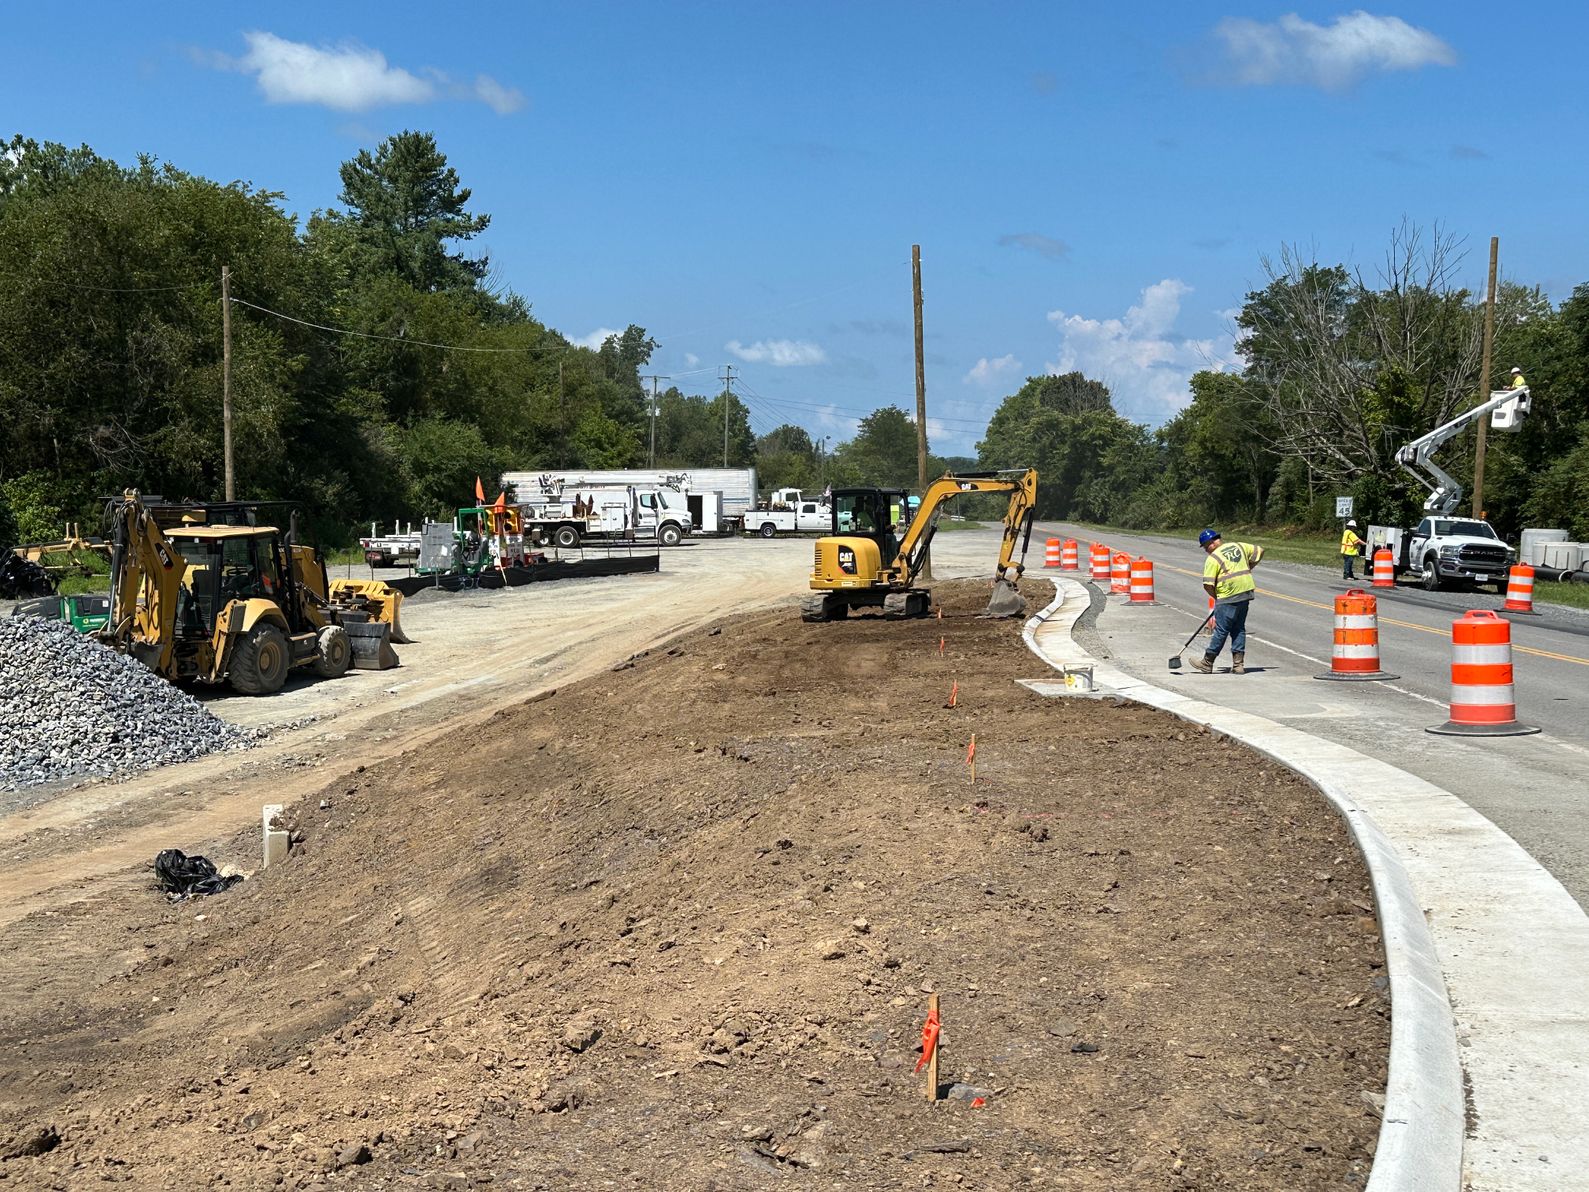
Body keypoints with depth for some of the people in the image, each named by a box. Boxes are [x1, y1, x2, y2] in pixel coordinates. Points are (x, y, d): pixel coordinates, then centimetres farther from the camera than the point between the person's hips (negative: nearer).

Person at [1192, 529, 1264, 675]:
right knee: (1239, 629, 13)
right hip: (1246, 592, 7)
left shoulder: (1212, 558, -7)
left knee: (1221, 630, -1)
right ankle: (1238, 665, 12)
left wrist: (1216, 597, 6)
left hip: (1229, 596, -7)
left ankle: (1207, 663, 9)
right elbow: (1259, 551, 22)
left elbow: (1208, 585, -12)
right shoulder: (1239, 546, 12)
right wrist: (1246, 569, 25)